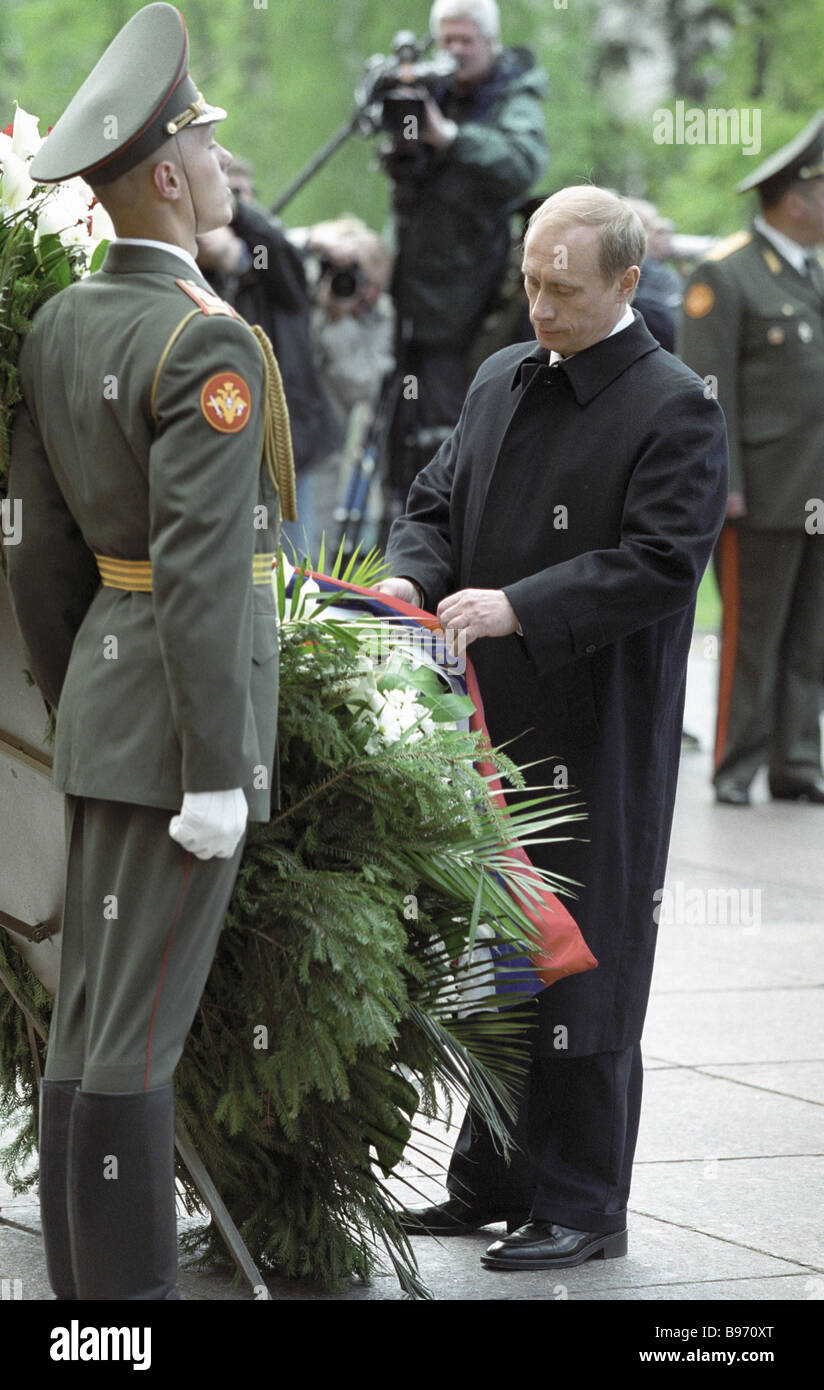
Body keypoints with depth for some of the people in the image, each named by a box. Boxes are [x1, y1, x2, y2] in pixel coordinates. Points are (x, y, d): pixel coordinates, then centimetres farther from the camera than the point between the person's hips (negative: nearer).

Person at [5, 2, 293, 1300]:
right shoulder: (208, 345, -19)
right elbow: (202, 575, -23)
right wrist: (215, 775, -20)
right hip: (184, 712, -9)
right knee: (140, 1028, -6)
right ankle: (130, 1300, -1)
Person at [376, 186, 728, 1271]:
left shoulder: (676, 410, -10)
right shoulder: (501, 382, 13)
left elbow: (660, 563, -18)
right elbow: (438, 500, 19)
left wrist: (516, 608, -23)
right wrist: (413, 577, -3)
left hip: (599, 742, -7)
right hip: (491, 725, 7)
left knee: (581, 969, -2)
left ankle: (584, 1205, 7)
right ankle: (495, 1182, 24)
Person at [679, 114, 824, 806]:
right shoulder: (725, 275, -7)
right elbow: (709, 391, -11)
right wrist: (722, 484, -16)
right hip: (767, 491, -7)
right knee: (752, 638, -2)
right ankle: (736, 769, 5)